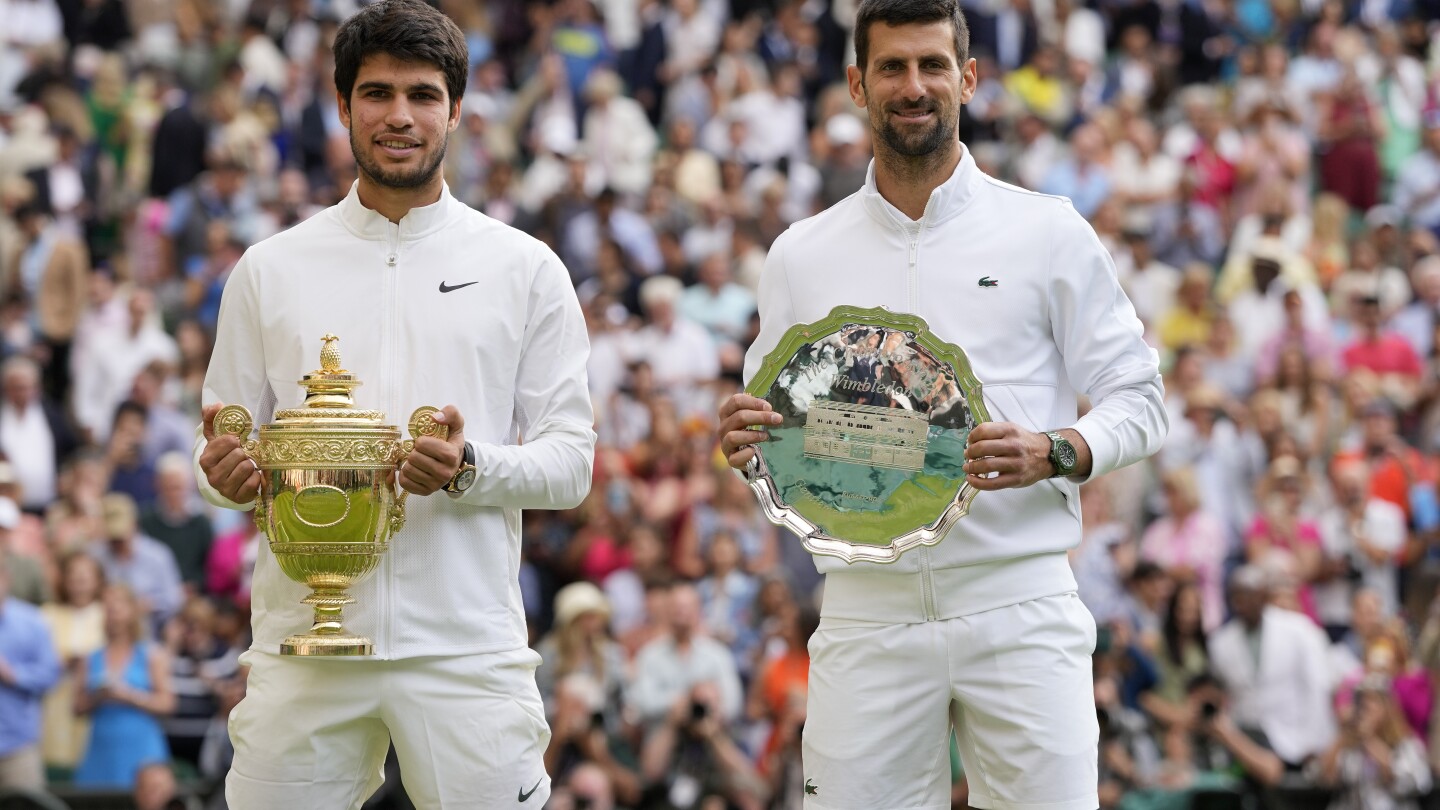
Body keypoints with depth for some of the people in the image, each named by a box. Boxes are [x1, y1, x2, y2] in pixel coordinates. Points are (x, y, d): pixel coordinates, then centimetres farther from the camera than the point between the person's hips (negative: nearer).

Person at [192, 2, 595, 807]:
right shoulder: (270, 270, 12)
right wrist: (226, 470, -9)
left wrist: (470, 468, -15)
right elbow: (226, 448, 15)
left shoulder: (525, 270, 8)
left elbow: (570, 461, 5)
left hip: (466, 649, -1)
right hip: (303, 642, 1)